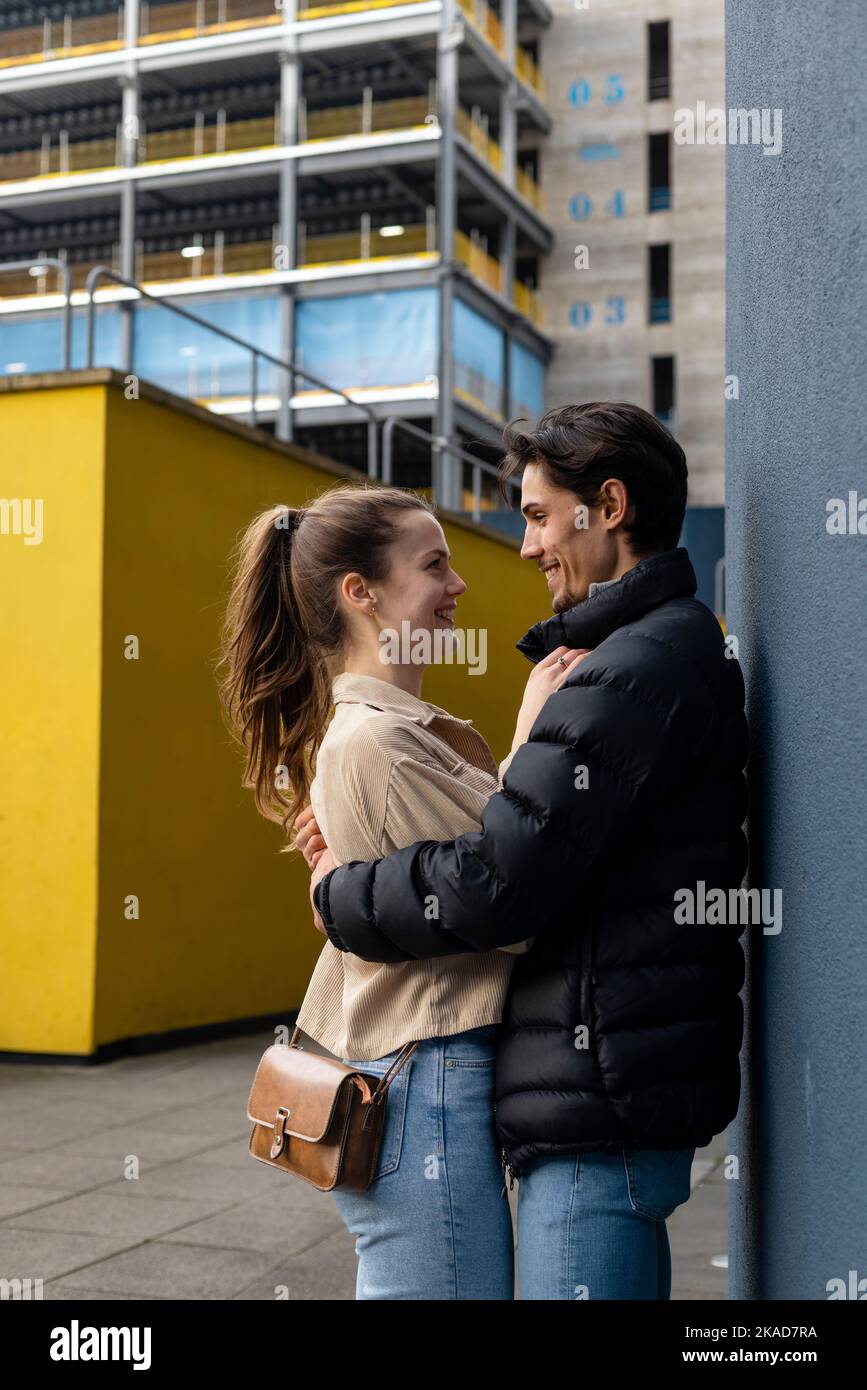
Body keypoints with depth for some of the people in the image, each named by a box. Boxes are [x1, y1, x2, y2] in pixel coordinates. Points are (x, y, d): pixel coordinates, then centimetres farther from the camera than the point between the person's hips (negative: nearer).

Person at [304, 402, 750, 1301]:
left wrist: (340, 896, -7)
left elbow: (497, 885, -24)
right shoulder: (681, 650, 17)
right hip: (630, 1091, 11)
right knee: (624, 1279, 20)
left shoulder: (634, 672, -18)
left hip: (601, 1105, -11)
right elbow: (547, 836, 17)